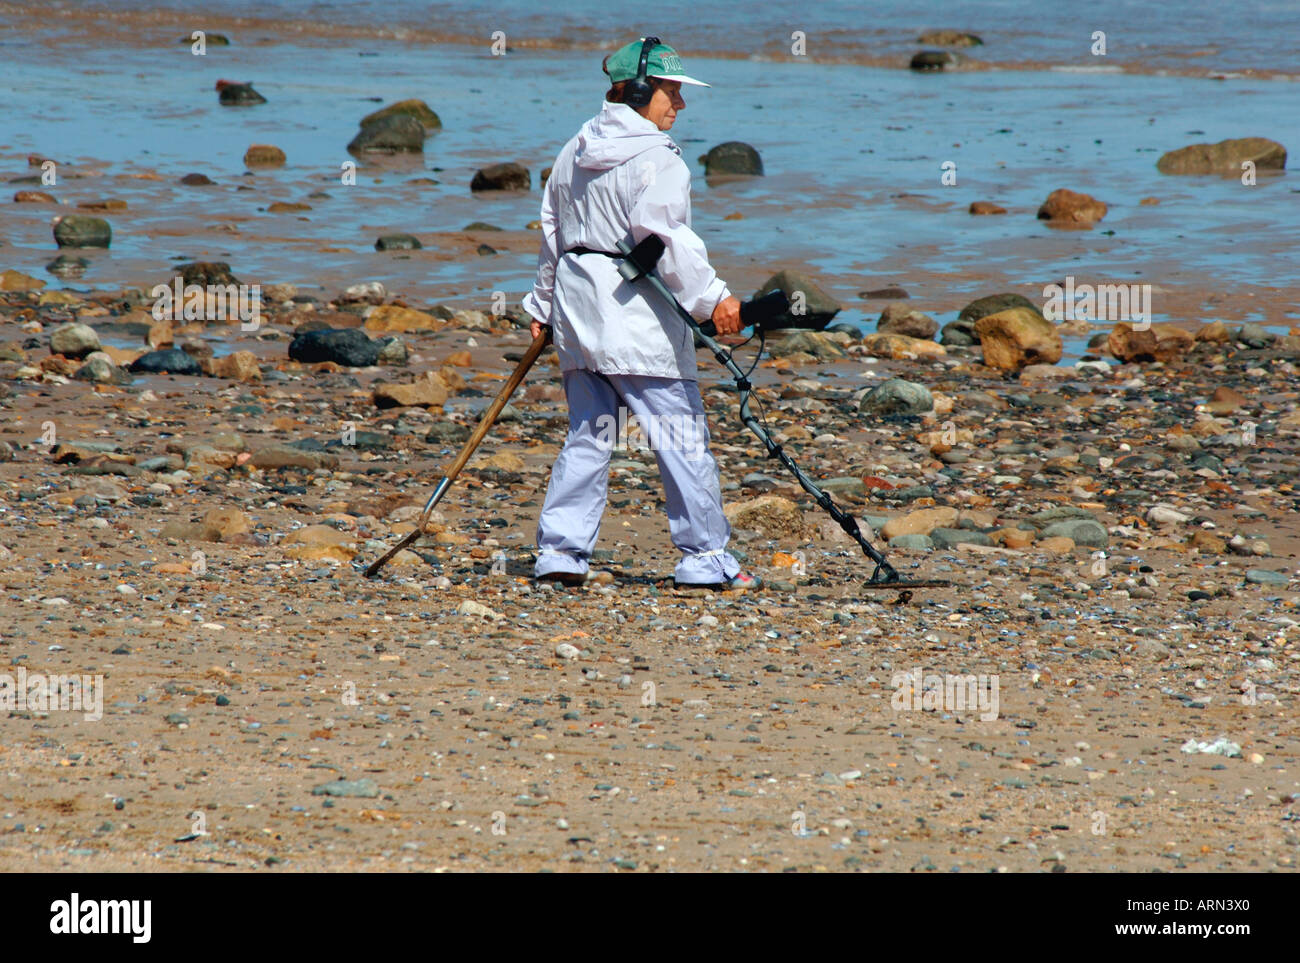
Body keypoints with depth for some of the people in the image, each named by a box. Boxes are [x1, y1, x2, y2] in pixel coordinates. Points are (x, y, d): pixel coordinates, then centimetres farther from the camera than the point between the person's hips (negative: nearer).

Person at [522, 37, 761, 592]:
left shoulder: (574, 151, 15)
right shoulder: (655, 157, -11)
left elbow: (552, 233, 21)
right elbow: (667, 238, -20)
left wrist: (542, 306, 28)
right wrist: (712, 298, -22)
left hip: (577, 303, 8)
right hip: (636, 313, -8)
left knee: (587, 432, 12)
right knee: (680, 432, -3)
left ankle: (559, 549, 6)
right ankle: (704, 556, -2)